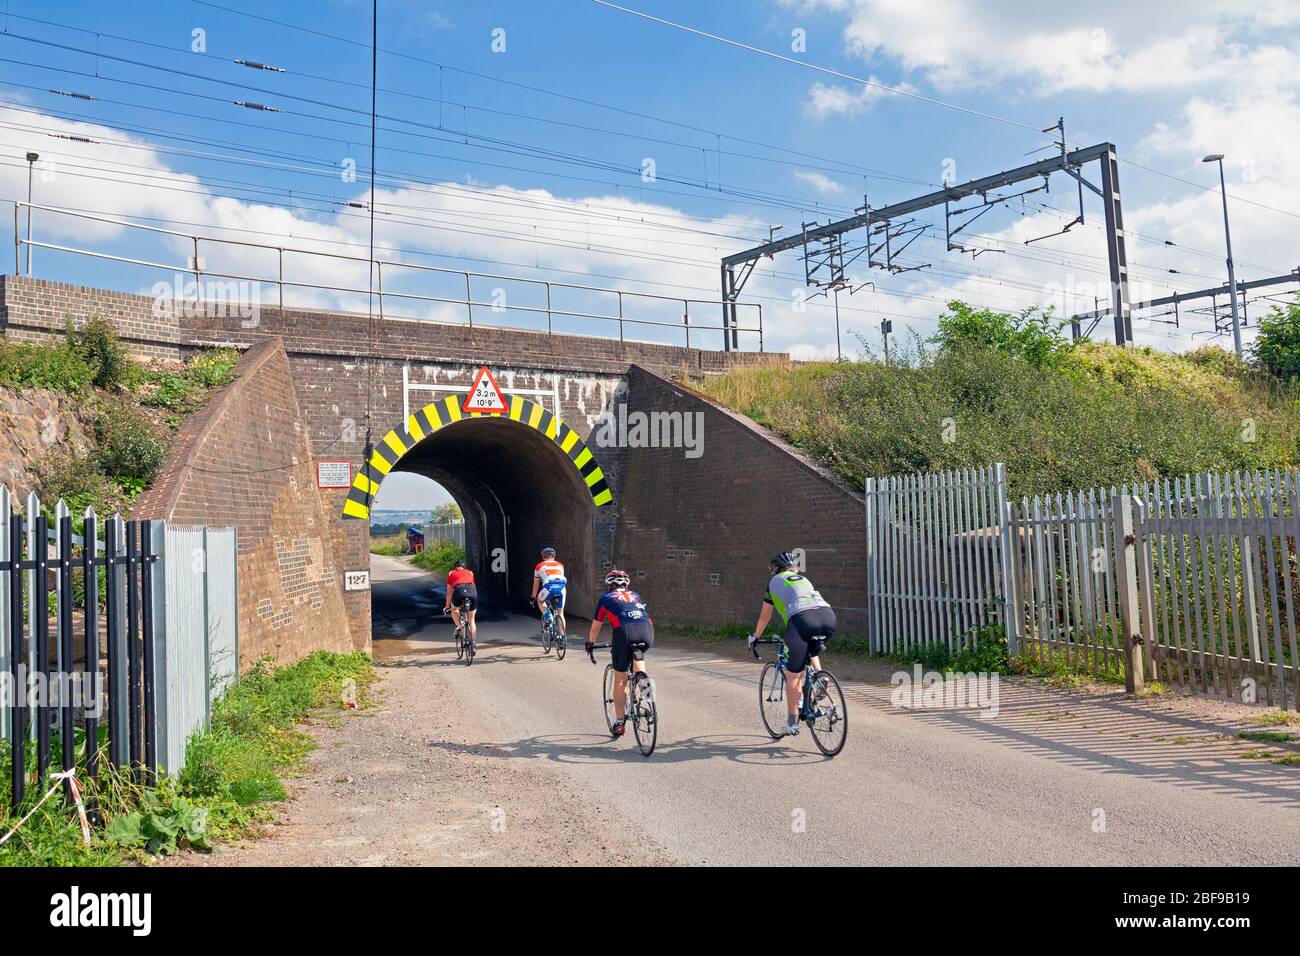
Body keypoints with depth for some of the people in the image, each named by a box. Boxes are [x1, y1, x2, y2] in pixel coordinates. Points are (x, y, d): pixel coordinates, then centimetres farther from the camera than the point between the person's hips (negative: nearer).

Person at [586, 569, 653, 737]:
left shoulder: (605, 598, 25)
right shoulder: (635, 595, 33)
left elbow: (595, 628, 33)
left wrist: (590, 644, 51)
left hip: (625, 632, -2)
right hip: (647, 630, 2)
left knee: (620, 680, 12)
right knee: (636, 654, 37)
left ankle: (619, 722, 14)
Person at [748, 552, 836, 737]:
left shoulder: (774, 583, 26)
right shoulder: (804, 579, 37)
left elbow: (765, 616, 35)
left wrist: (755, 637, 52)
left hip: (802, 620, -5)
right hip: (828, 617, 5)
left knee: (793, 677, 9)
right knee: (811, 649, 39)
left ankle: (793, 724, 16)